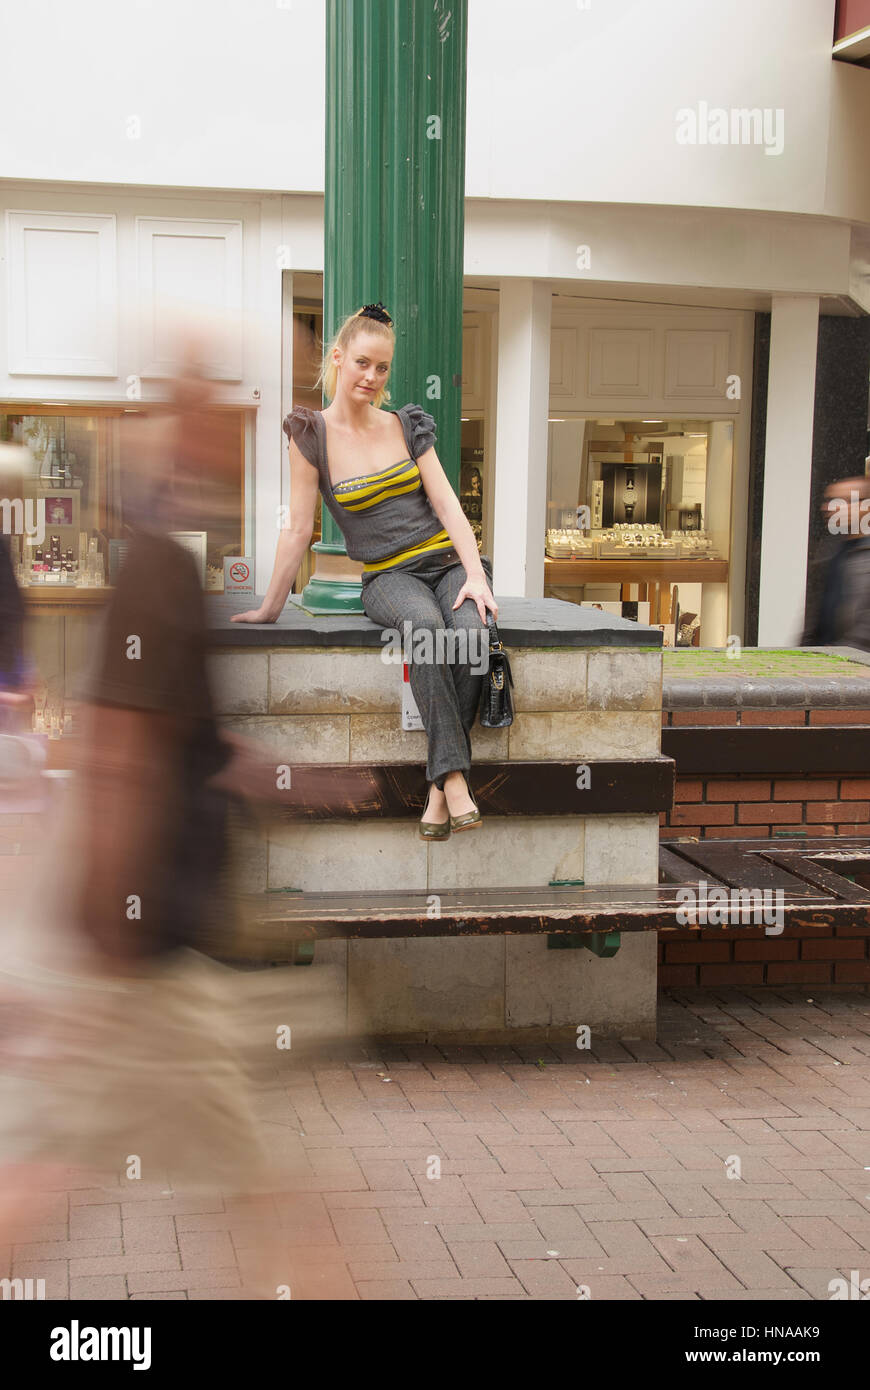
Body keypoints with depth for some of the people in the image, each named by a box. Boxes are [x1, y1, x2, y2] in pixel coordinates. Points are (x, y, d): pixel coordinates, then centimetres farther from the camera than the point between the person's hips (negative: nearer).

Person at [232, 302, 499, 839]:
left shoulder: (407, 426, 8)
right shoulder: (312, 434, 1)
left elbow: (448, 506, 3)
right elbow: (300, 528, 3)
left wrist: (475, 575, -11)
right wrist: (270, 608, 3)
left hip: (448, 560, 2)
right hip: (388, 576, -2)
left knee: (470, 628, -33)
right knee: (424, 623, -38)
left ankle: (440, 788, -28)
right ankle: (455, 778, -40)